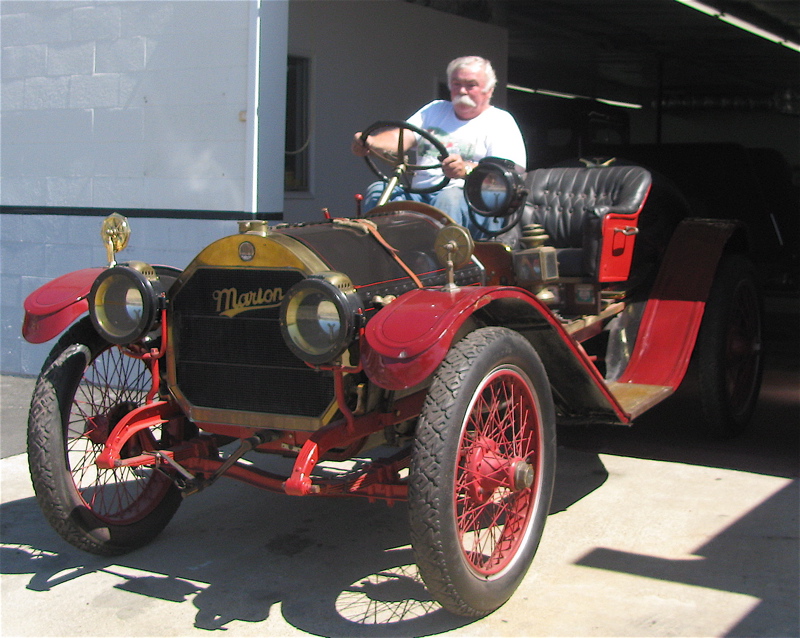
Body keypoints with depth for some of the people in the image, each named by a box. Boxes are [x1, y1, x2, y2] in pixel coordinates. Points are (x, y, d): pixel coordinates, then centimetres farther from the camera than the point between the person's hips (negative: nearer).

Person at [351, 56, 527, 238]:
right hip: (419, 194, 5)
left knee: (450, 197, -37)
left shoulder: (501, 122, 11)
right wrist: (370, 142, -13)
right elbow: (402, 137, 11)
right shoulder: (435, 110, 28)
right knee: (378, 190, -20)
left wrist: (467, 170, -27)